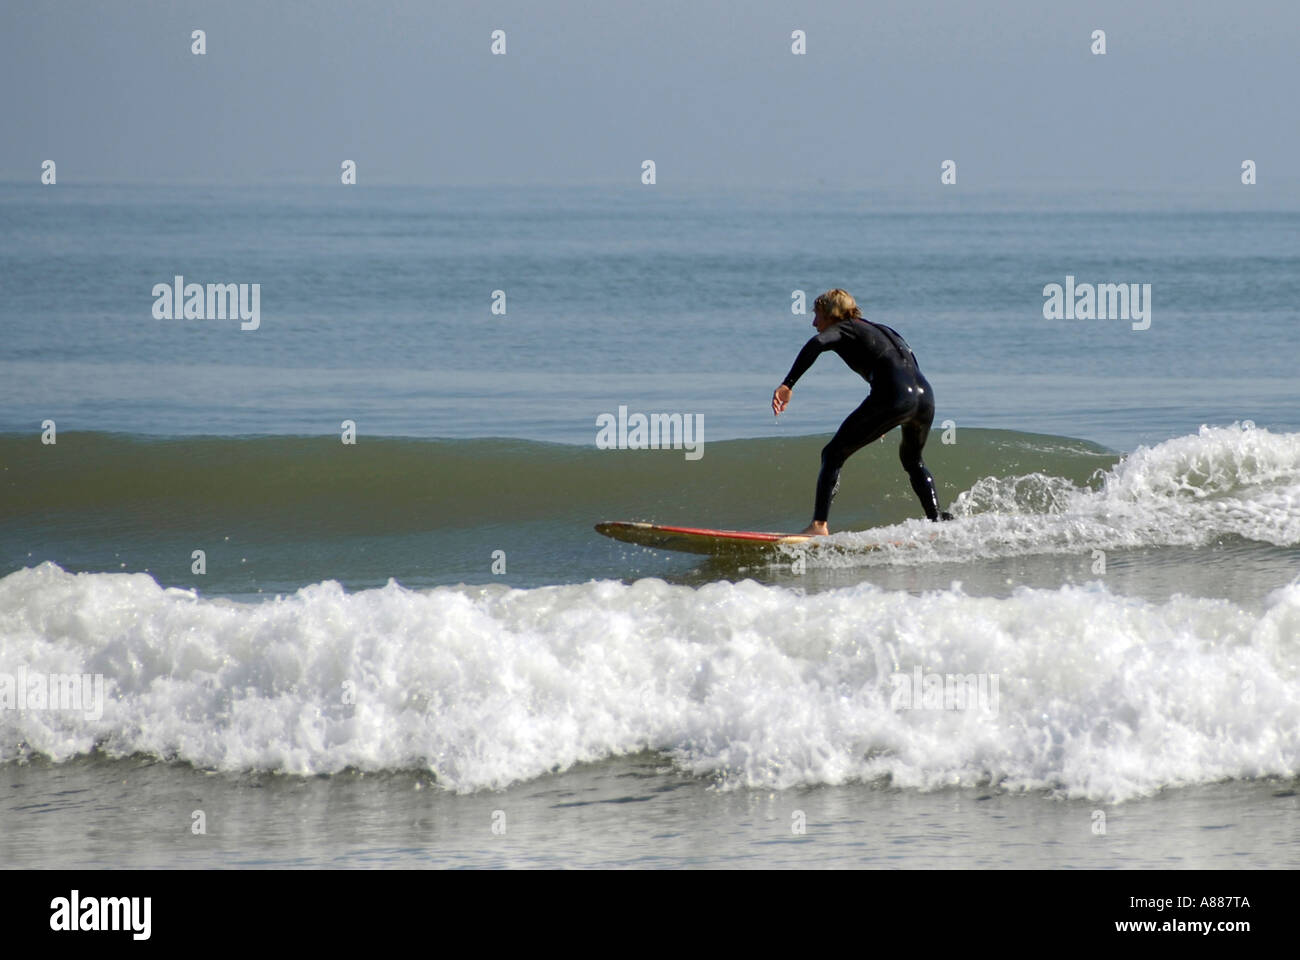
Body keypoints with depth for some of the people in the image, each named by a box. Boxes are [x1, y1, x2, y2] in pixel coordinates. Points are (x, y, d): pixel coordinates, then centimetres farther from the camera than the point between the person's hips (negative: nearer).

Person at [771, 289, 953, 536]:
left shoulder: (843, 329, 9)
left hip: (894, 398, -7)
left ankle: (819, 525, -14)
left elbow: (815, 344, -12)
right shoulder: (879, 330, 32)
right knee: (913, 460, 34)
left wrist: (787, 385, -21)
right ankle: (938, 521, 27)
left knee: (833, 455, 0)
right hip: (925, 396, 7)